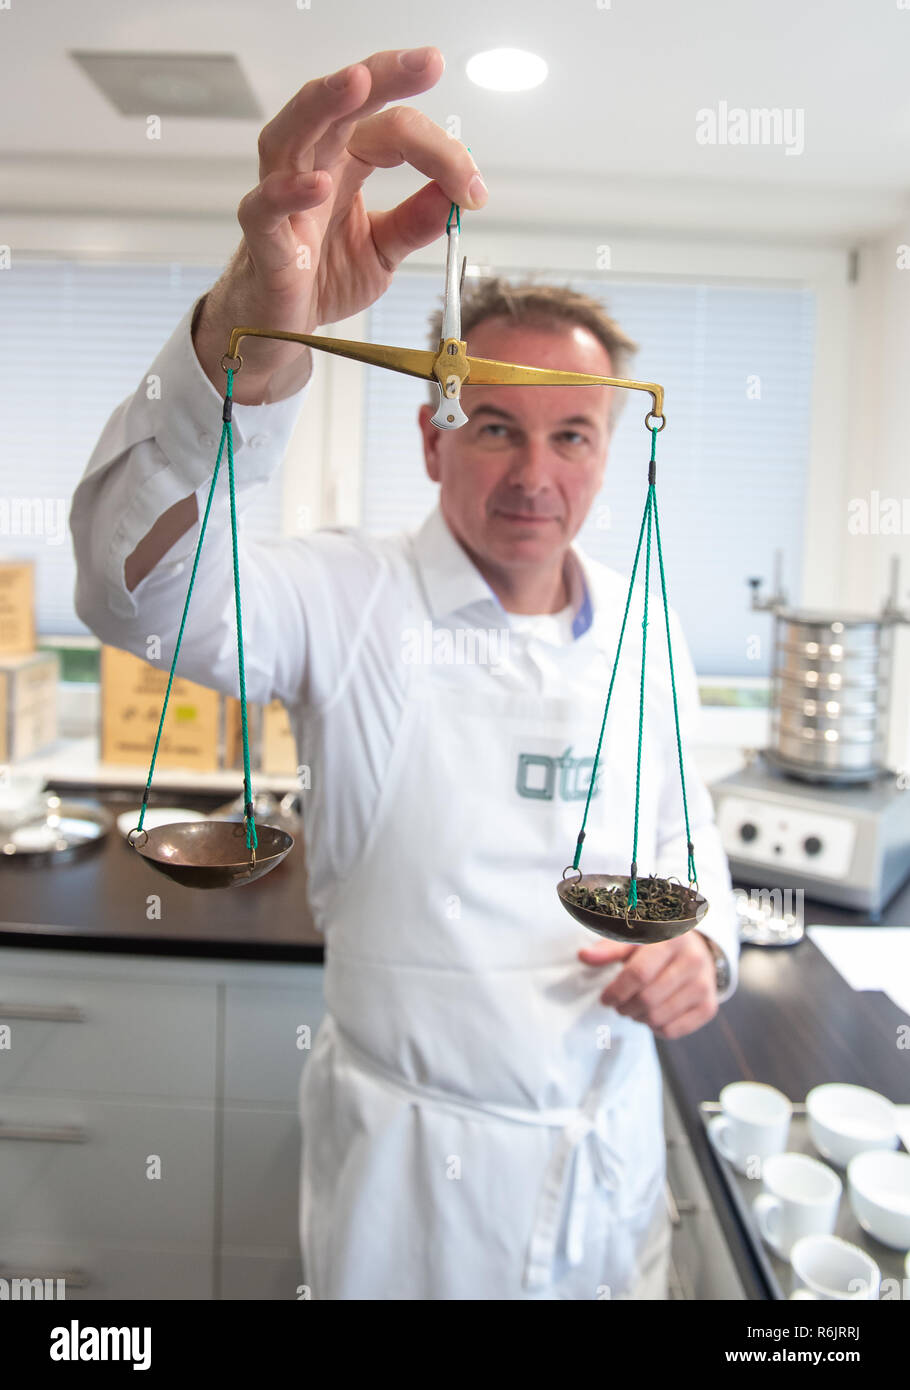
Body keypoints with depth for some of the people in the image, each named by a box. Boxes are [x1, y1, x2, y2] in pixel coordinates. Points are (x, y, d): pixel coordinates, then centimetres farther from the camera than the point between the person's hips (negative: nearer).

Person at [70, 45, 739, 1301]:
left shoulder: (647, 633, -1)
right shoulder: (353, 601, -16)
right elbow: (146, 580, -34)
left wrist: (704, 943, -11)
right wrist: (256, 333, -50)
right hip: (408, 1159, -3)